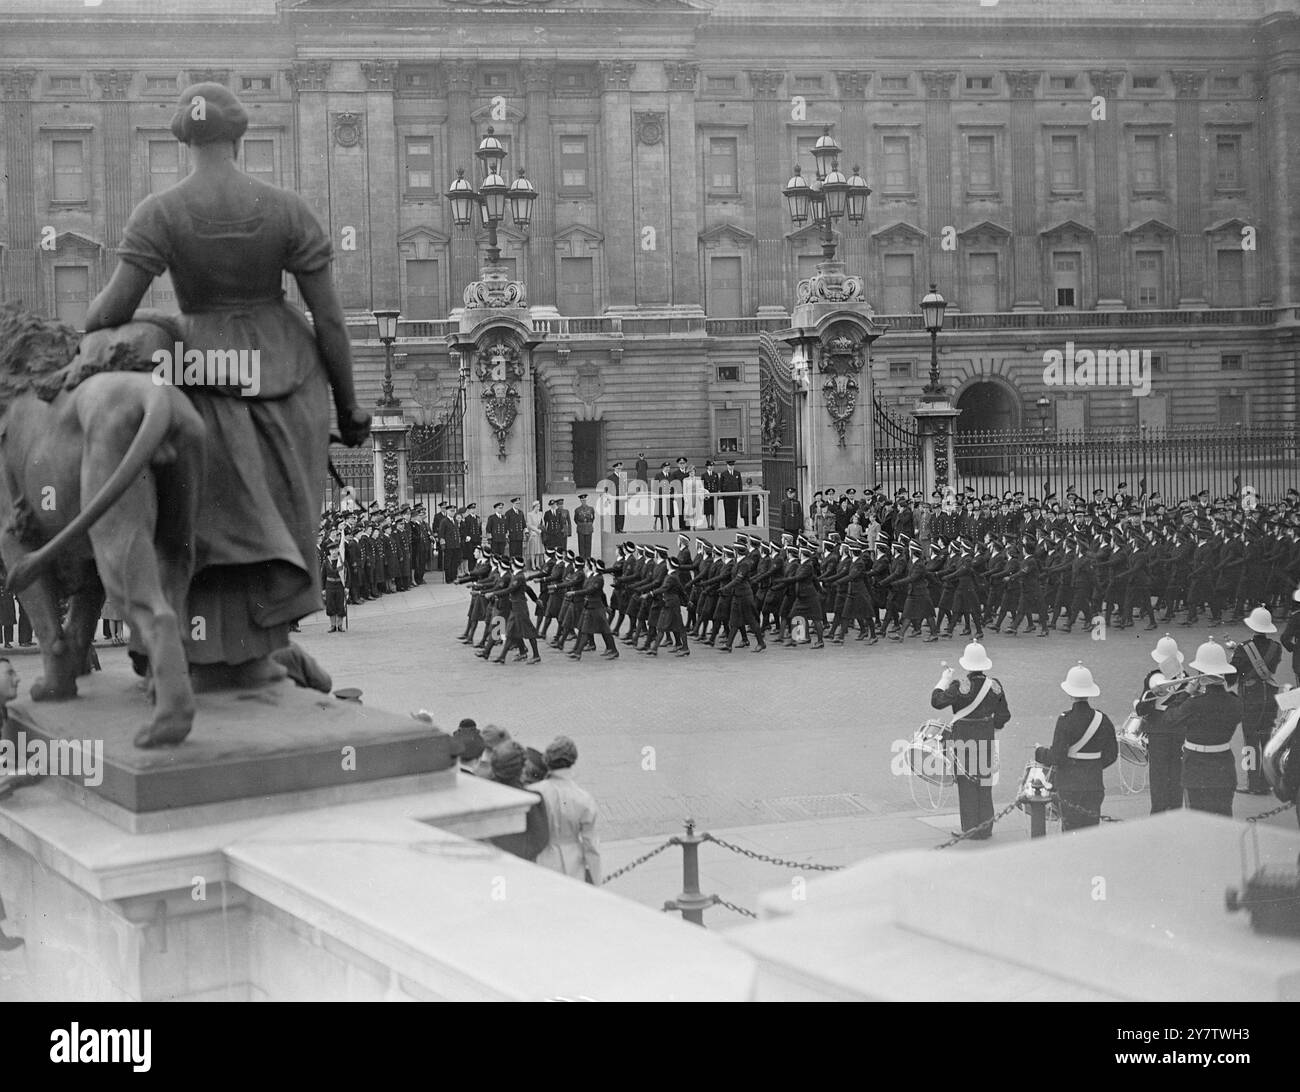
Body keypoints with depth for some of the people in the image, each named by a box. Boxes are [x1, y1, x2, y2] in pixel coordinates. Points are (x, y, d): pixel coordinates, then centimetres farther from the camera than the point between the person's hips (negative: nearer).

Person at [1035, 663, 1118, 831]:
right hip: (1094, 784, 4)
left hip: (1070, 785, -4)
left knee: (1072, 830, 3)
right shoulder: (1102, 719, -1)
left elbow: (1056, 757, -15)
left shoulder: (1065, 720, -15)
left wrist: (1039, 752, 3)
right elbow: (1111, 755, 6)